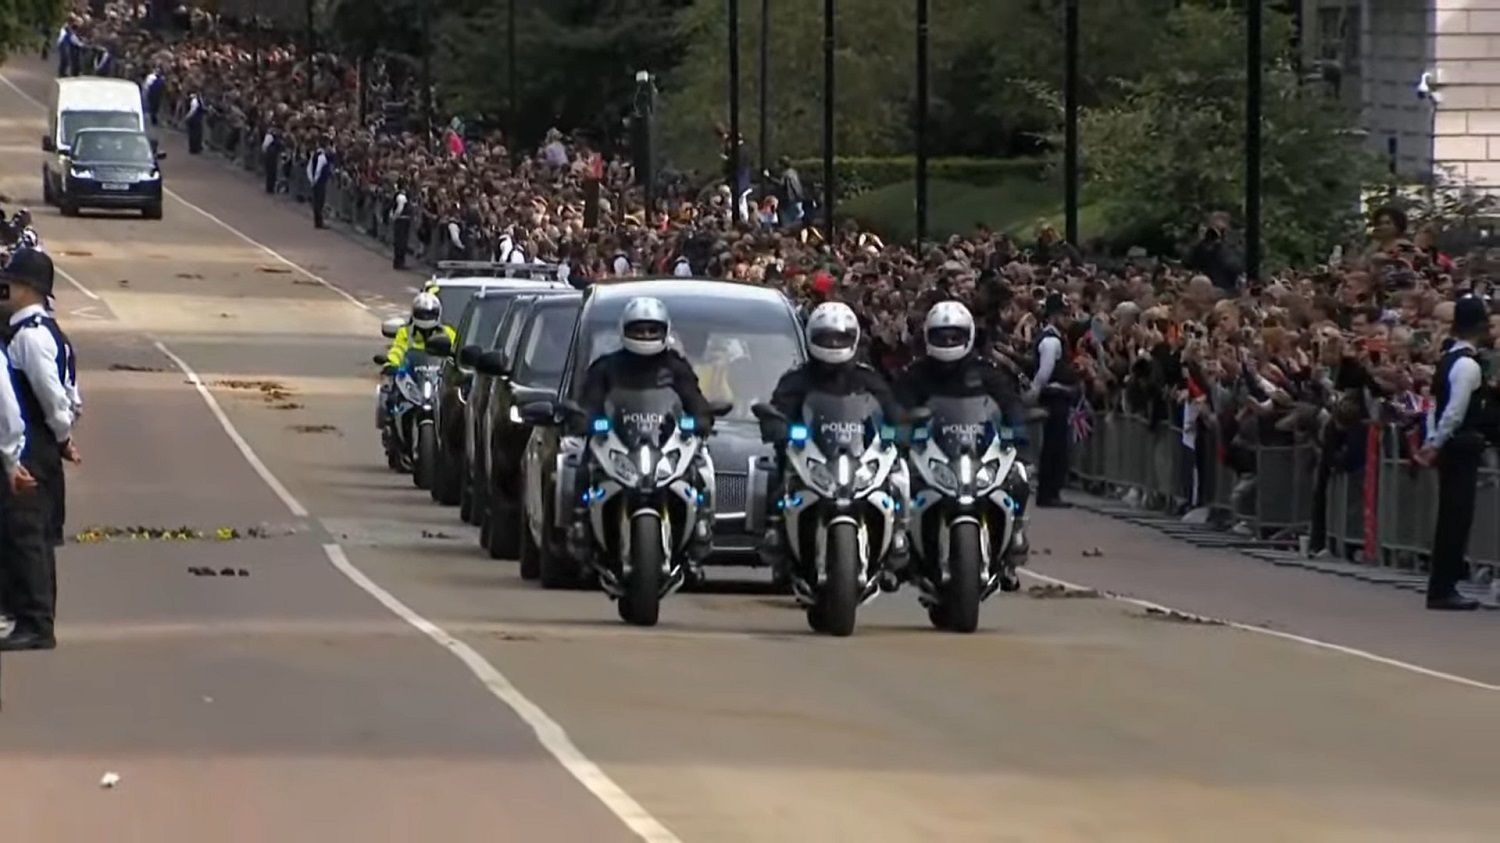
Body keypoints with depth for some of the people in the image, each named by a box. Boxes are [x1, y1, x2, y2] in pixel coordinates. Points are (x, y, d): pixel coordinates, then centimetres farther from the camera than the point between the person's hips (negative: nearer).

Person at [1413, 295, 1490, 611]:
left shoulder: (1450, 359, 14)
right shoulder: (1468, 365, -16)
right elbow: (1454, 412, -20)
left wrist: (1433, 442, 13)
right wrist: (1436, 444, -14)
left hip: (1452, 446, 10)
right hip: (1463, 446, -10)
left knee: (1453, 518, 12)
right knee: (1456, 517, -6)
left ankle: (1444, 587, 16)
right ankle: (1443, 589, -5)